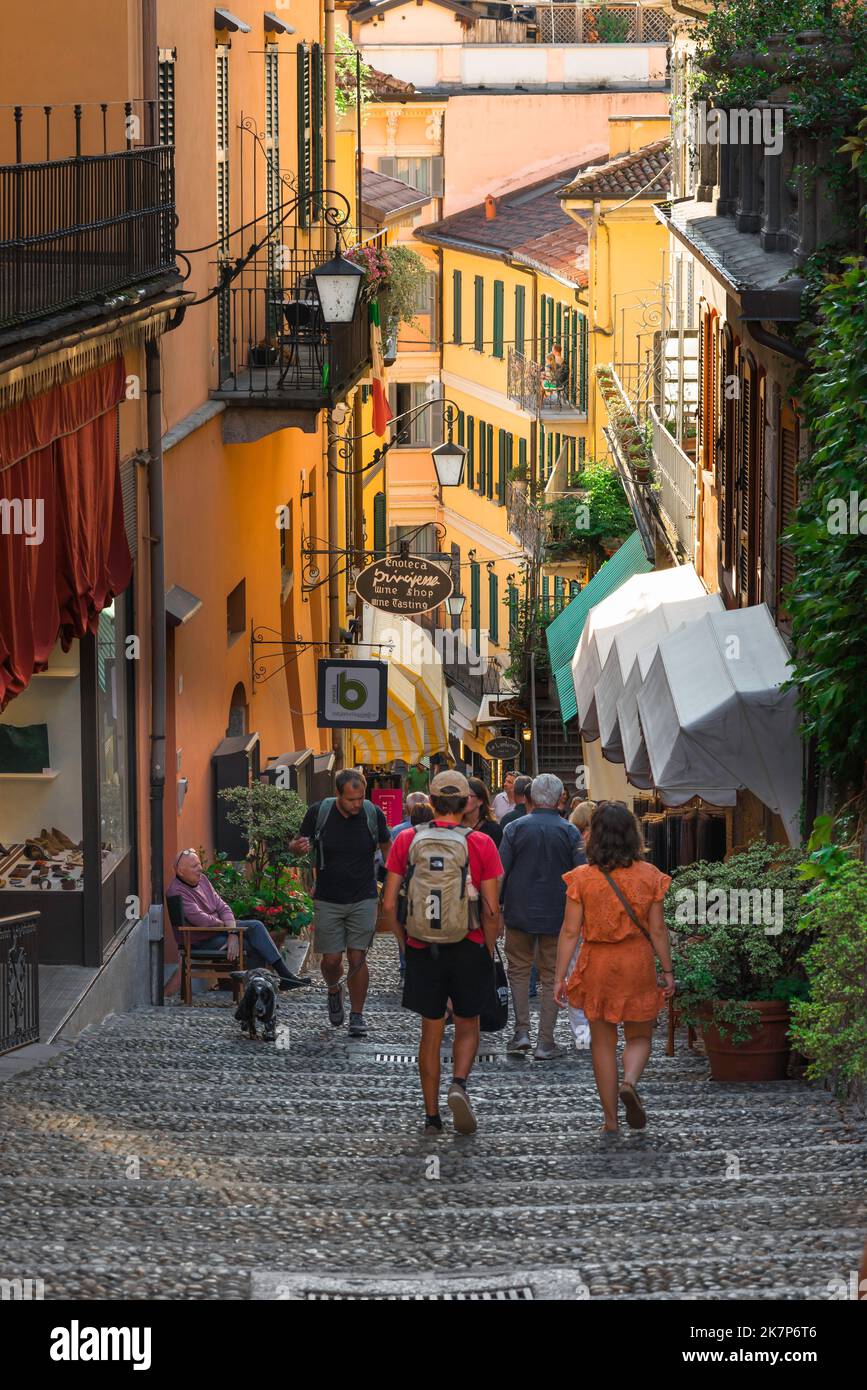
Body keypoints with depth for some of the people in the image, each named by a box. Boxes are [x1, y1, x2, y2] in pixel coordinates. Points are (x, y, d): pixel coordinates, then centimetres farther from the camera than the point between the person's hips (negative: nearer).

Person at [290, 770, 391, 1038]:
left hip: (363, 900, 0)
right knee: (331, 959, 0)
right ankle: (334, 991, 34)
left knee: (357, 958, -4)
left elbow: (386, 847, 10)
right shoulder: (319, 812, -9)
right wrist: (298, 846, -24)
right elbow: (297, 846, 1)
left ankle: (357, 1015, 10)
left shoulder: (373, 814, -7)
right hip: (328, 901, 0)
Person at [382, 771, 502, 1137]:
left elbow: (389, 904, -2)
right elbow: (491, 910, -8)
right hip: (468, 949, -1)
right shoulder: (481, 845, -7)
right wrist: (489, 951, 5)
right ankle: (460, 1084, -11)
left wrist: (405, 941, 12)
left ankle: (431, 1116, 13)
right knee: (467, 1027, 15)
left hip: (423, 951, 1)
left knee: (431, 1032, 12)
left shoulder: (406, 841, -2)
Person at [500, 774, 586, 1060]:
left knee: (519, 970, 14)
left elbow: (500, 873, -3)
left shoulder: (516, 828, -4)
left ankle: (521, 1031, 3)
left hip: (520, 913, 0)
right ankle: (545, 1042, 6)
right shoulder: (570, 833, -4)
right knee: (551, 976, 6)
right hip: (557, 916, 0)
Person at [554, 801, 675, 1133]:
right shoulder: (649, 876, -6)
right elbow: (657, 929, -4)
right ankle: (630, 1082, -14)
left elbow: (570, 931, -8)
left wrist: (560, 977, -3)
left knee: (602, 1042, 12)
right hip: (638, 963, 0)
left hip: (597, 963, 0)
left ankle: (610, 1118, 13)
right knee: (639, 1036, 16)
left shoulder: (582, 878, -8)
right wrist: (667, 971, 5)